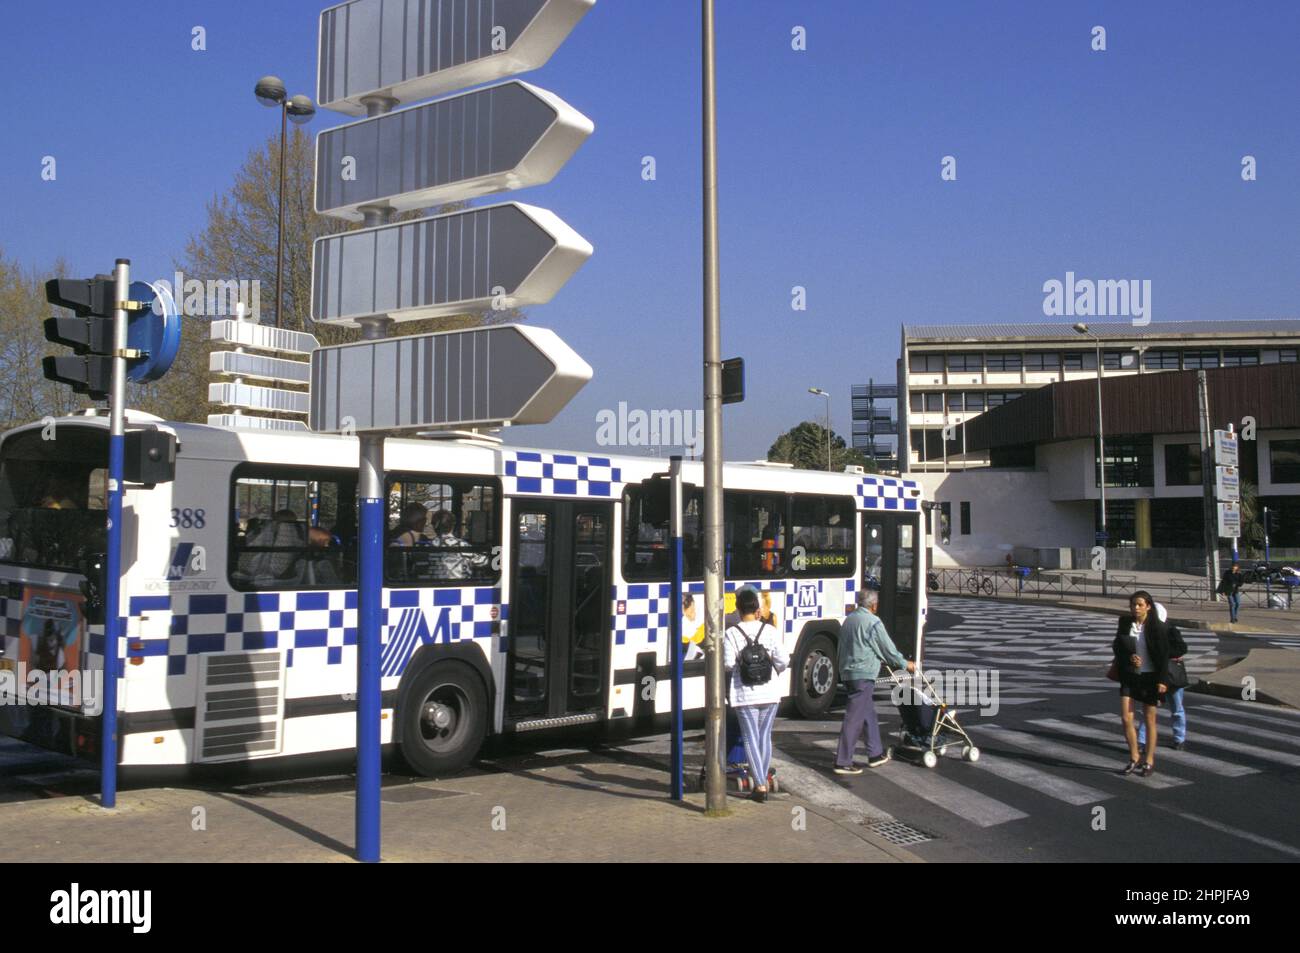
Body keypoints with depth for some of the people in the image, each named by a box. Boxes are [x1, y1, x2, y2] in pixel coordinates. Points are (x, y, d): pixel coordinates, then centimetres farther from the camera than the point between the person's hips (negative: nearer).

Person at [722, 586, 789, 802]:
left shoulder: (731, 634, -10)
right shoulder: (769, 630, -3)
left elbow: (728, 664, -15)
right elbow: (783, 660, -5)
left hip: (745, 694, -2)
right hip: (770, 692, 2)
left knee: (751, 738, 4)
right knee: (765, 736, 14)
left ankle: (760, 784, -2)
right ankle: (763, 781, 20)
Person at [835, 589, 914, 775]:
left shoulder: (849, 619, 13)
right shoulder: (873, 622, -12)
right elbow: (888, 648, -6)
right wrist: (905, 664, 11)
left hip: (847, 672, 9)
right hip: (863, 674, -9)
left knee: (869, 713, 19)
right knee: (854, 718, -6)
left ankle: (876, 754, 28)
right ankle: (843, 762, -5)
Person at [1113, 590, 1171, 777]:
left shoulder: (1158, 627, -9)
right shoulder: (1125, 622, 1)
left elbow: (1164, 655, -8)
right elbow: (1116, 646, 6)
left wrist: (1161, 681, -14)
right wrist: (1129, 656, -14)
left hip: (1150, 677, -3)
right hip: (1129, 675, 3)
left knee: (1149, 720, 7)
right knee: (1125, 718, -2)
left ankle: (1149, 761, 20)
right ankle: (1134, 757, 16)